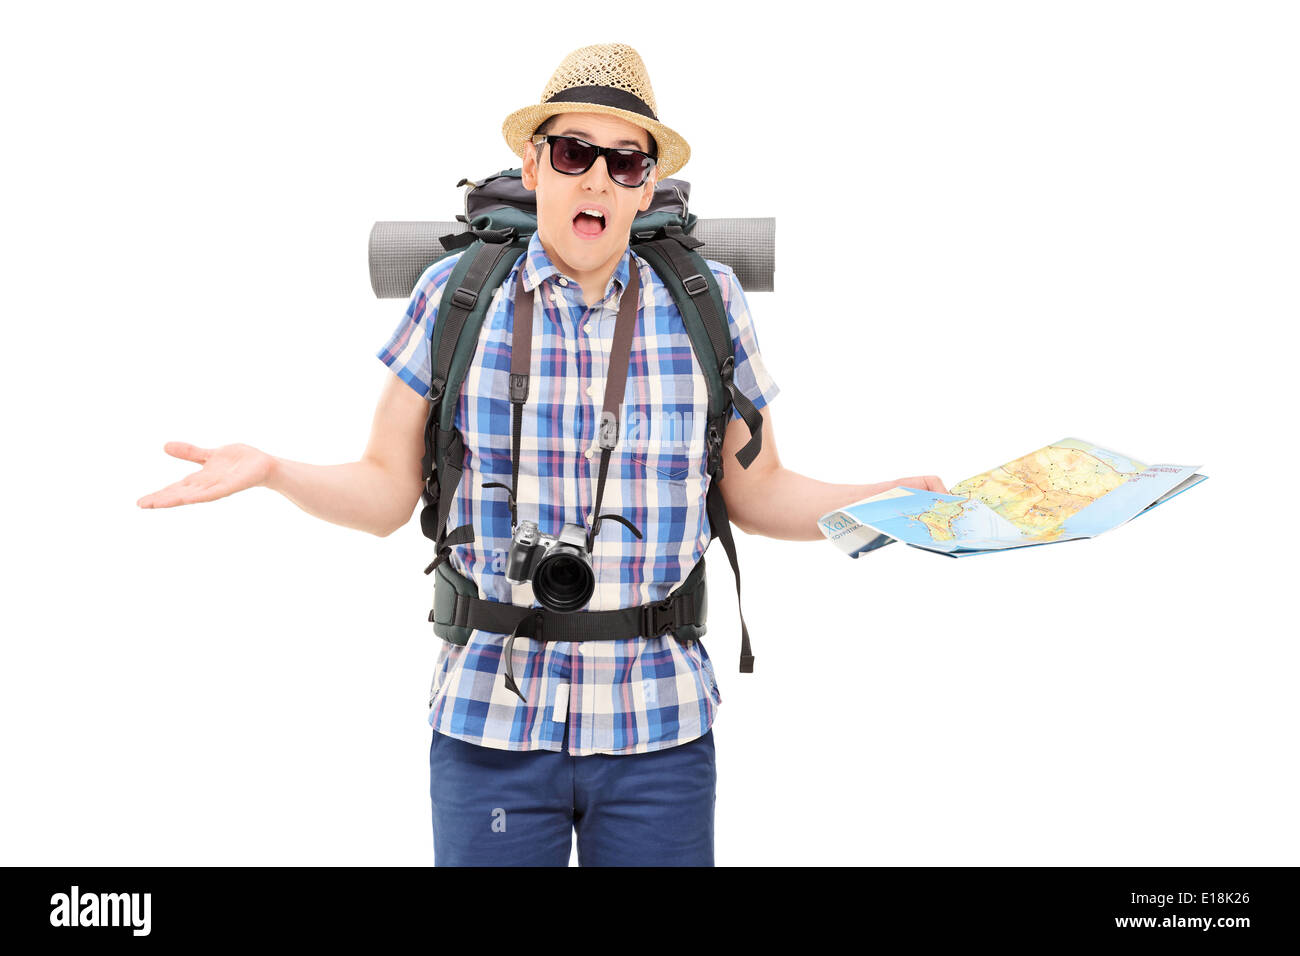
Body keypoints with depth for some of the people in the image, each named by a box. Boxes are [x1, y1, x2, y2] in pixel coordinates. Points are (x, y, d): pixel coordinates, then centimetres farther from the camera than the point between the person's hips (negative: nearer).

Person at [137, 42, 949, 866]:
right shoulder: (455, 298, 0)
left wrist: (900, 500, -5)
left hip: (660, 734, 1)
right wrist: (270, 472, -14)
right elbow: (386, 494, 2)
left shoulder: (707, 304, 1)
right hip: (491, 727, 0)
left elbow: (756, 492, 8)